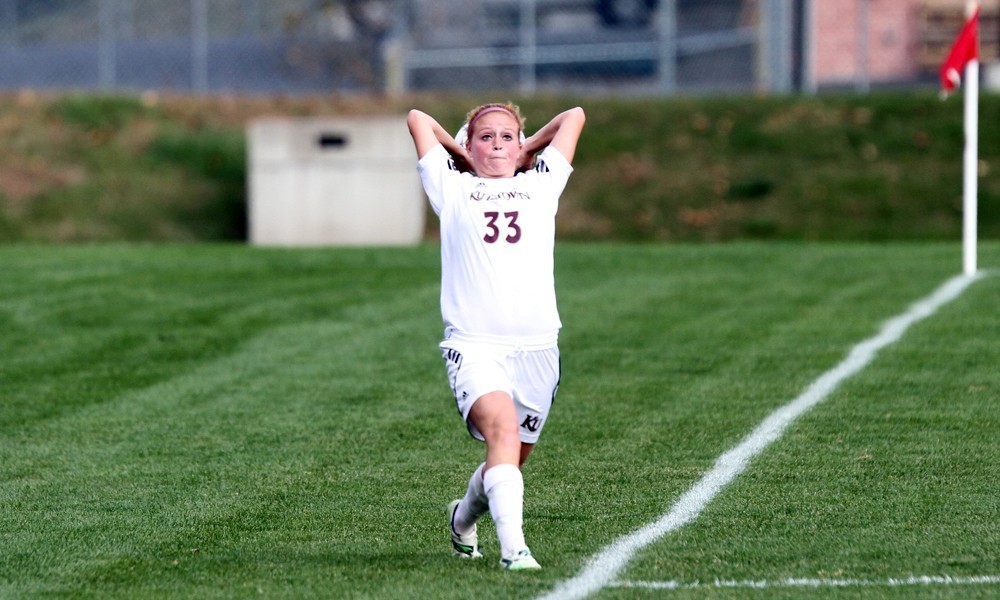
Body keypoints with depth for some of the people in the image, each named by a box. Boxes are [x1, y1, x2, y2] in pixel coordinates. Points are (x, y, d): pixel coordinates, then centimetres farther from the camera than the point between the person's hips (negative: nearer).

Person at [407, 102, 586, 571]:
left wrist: (526, 152, 29)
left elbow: (574, 117, 26)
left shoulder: (540, 186, 19)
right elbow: (418, 119, 20)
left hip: (536, 346, 3)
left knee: (510, 460, 10)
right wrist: (463, 155, 27)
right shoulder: (454, 189, 14)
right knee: (503, 430, -27)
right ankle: (513, 548, -35)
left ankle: (464, 516, 42)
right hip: (473, 343, -3)